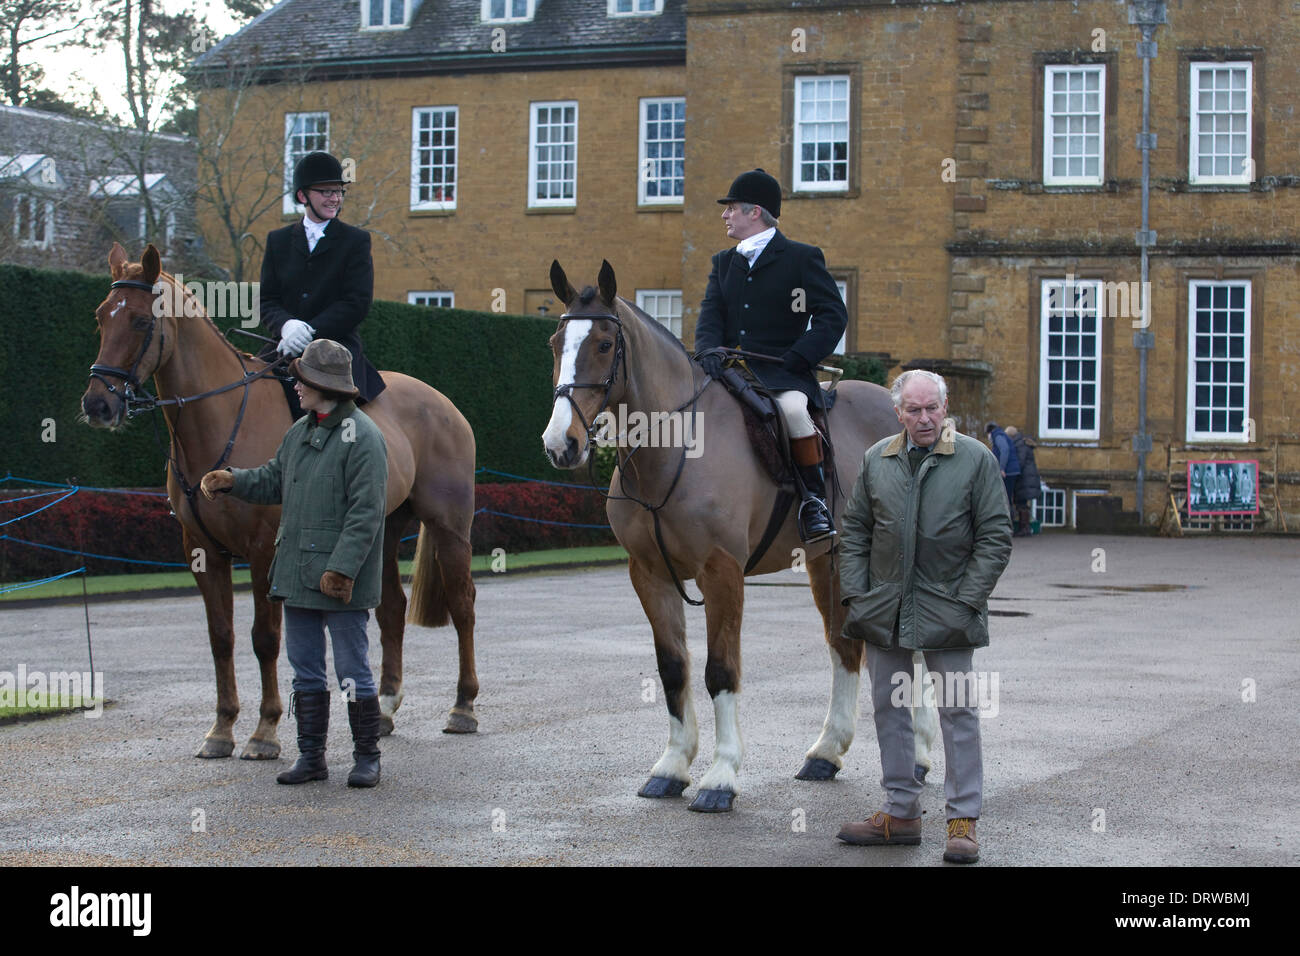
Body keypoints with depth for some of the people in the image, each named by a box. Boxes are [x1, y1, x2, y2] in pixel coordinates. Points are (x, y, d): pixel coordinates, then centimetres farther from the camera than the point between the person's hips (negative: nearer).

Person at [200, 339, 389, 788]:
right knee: (305, 670, 12)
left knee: (352, 670, -1)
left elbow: (365, 513, -18)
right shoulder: (300, 431, 13)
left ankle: (367, 757, 9)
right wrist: (233, 480, 6)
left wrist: (342, 568, -23)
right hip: (297, 574, 8)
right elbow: (274, 480, 24)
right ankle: (311, 756, 20)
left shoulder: (362, 437, -14)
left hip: (342, 581, -8)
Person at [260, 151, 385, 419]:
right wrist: (286, 325, -15)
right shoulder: (278, 240, 16)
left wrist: (309, 331, -16)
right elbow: (267, 301, 9)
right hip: (287, 350, 3)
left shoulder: (356, 240, 6)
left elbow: (357, 303, -4)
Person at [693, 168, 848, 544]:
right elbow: (710, 315, 9)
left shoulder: (802, 258, 4)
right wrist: (709, 349, -14)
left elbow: (833, 315, -2)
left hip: (782, 372, -6)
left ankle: (814, 500, -19)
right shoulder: (723, 263, 20)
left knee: (792, 408, -36)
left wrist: (794, 359, -13)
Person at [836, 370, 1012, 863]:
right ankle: (901, 812, 20)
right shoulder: (875, 461, 6)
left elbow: (995, 537, -4)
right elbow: (854, 532, 11)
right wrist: (855, 595, 0)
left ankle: (963, 819, 5)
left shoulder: (976, 459, -3)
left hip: (946, 612, -4)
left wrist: (967, 601, -10)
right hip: (884, 611, 4)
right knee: (889, 709, 10)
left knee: (958, 711, -1)